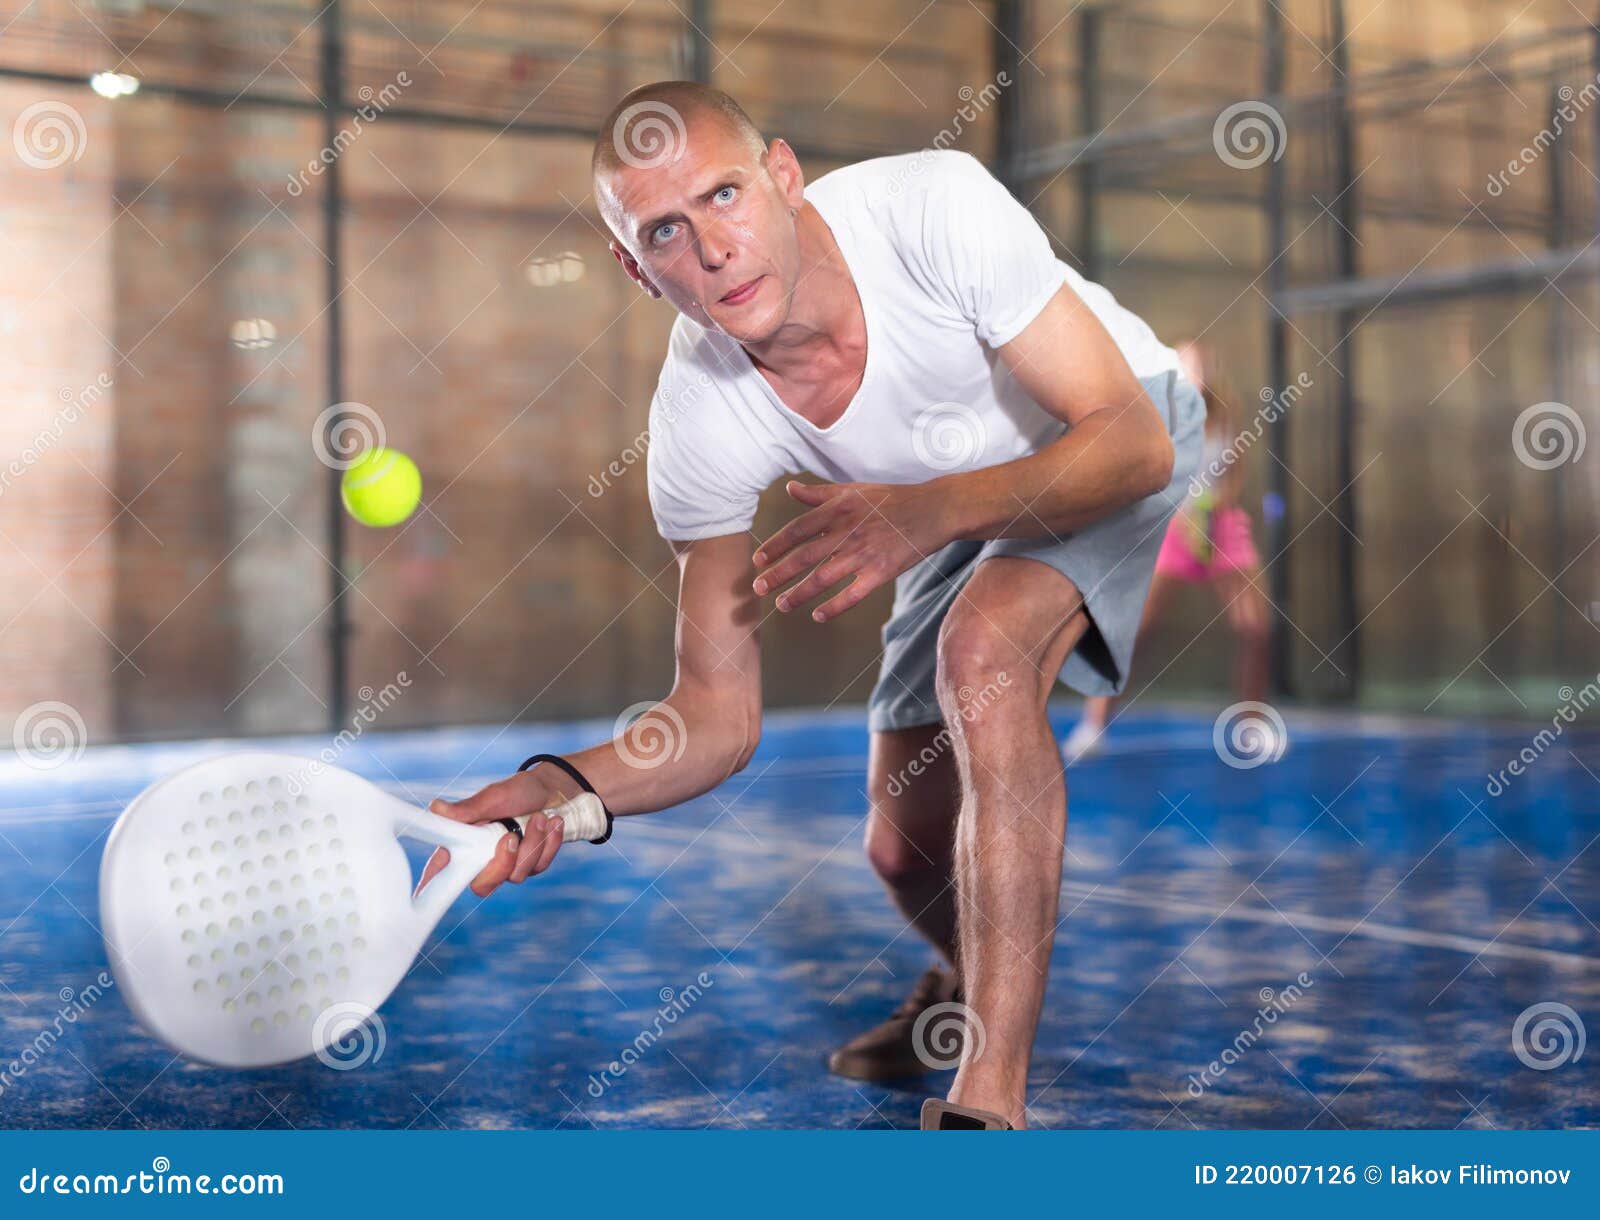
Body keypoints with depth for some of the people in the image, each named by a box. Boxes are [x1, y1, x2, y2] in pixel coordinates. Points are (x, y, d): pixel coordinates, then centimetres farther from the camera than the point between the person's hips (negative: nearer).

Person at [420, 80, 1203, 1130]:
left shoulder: (936, 204, -35)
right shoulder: (700, 422, -26)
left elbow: (1131, 439, -33)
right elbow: (719, 715, -21)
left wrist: (928, 512, -49)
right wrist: (563, 789, -41)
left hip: (1113, 444, -3)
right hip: (955, 512, 4)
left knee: (983, 652, -34)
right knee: (907, 850, 2)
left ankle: (990, 1097, -28)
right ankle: (974, 985, 42)